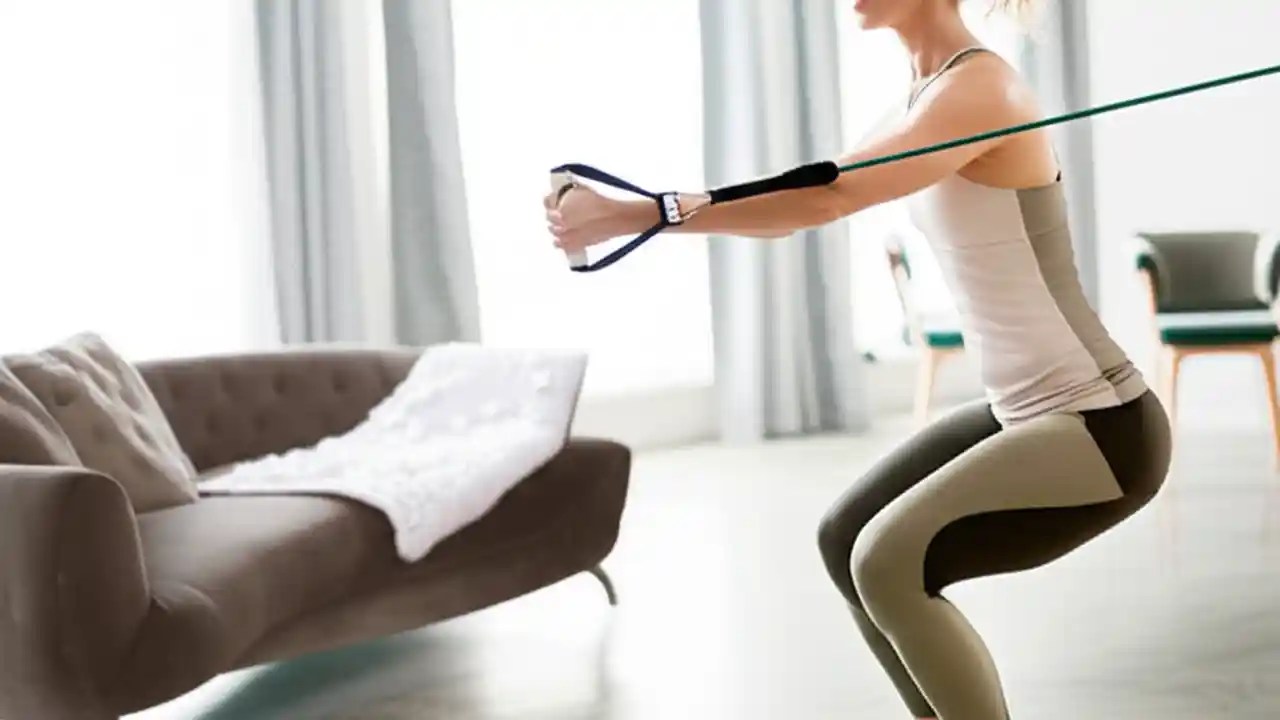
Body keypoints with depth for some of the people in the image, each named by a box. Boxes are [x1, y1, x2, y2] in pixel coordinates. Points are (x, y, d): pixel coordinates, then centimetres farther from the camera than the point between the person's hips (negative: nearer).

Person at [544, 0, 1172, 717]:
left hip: (1100, 424, -10)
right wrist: (627, 211, 0)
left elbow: (823, 198, -32)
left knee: (889, 565, -19)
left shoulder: (976, 89, -20)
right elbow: (809, 200, 10)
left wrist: (631, 215, -32)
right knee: (845, 540, 12)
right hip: (1029, 411, 10)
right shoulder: (929, 91, 9)